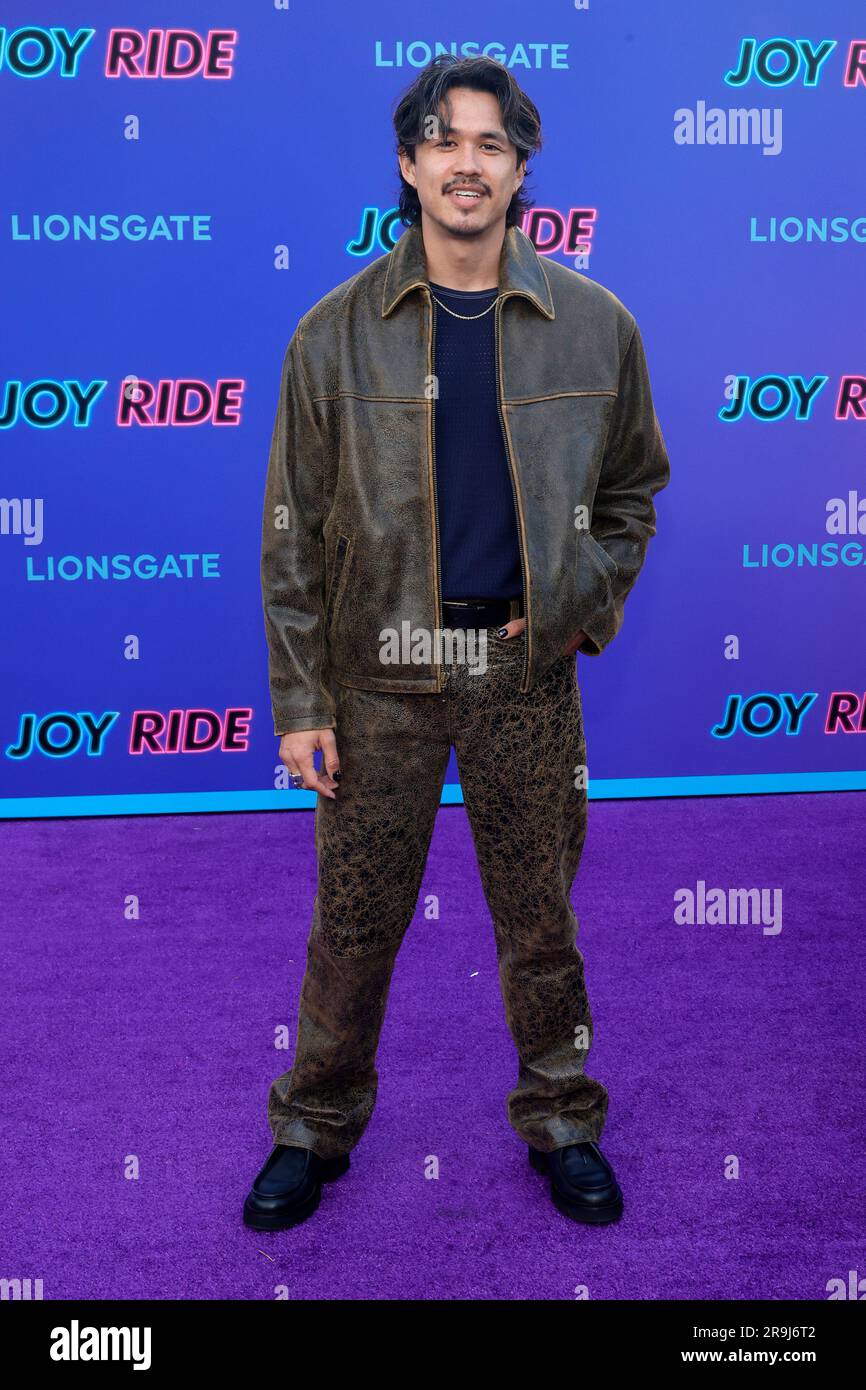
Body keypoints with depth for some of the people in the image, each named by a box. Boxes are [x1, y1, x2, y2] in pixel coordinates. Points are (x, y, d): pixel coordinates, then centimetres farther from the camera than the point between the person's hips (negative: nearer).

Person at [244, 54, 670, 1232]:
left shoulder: (594, 326, 0)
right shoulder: (338, 332, -3)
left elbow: (633, 486, 13)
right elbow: (294, 531, -2)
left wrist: (587, 603, -1)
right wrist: (300, 700, -5)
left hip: (527, 672, 1)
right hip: (380, 674, -1)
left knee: (541, 919, 13)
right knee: (354, 922, 9)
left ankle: (560, 1123, 34)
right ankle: (316, 1126, 31)